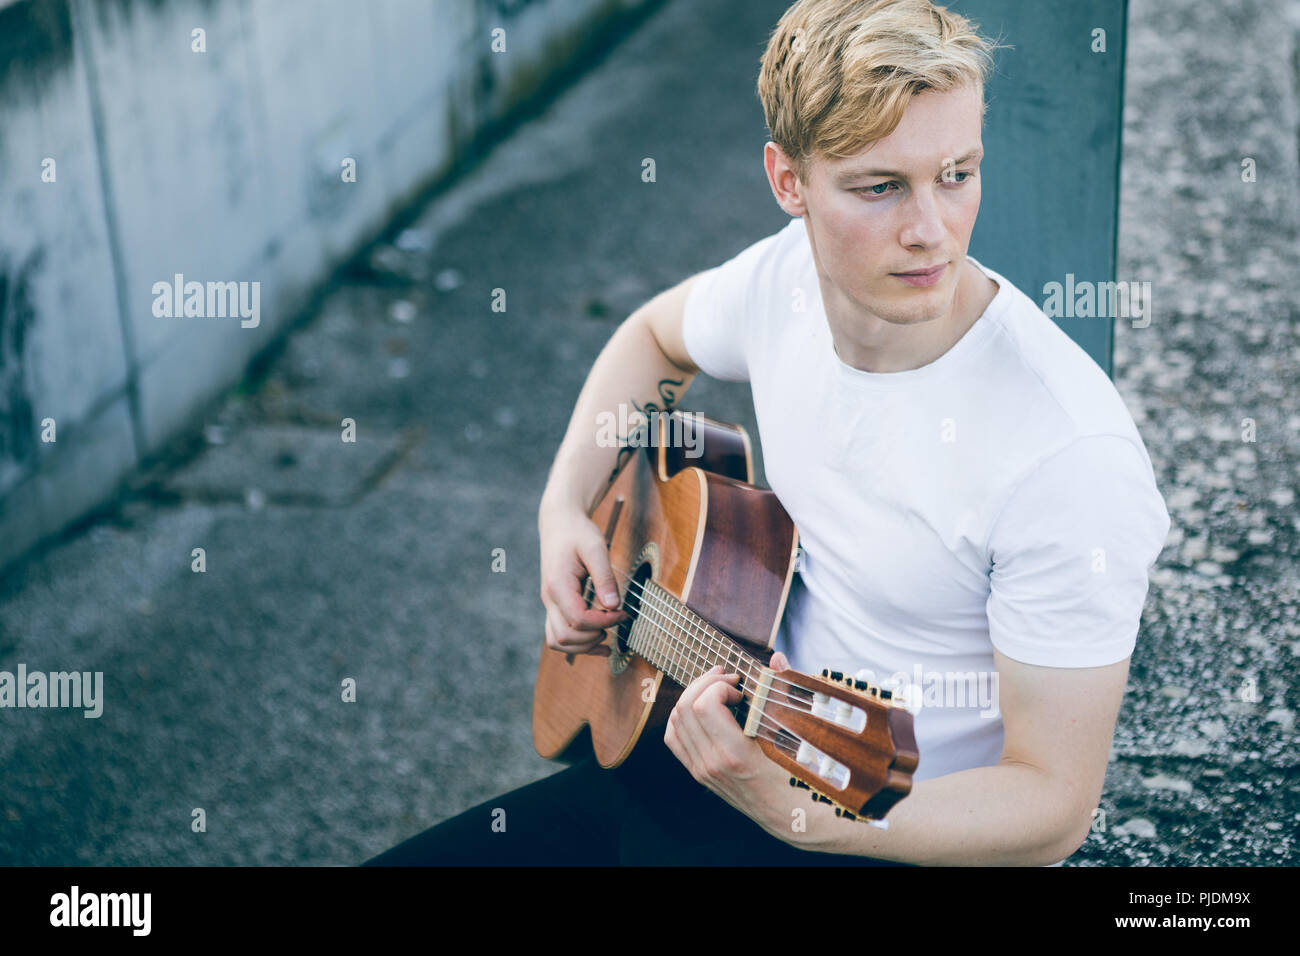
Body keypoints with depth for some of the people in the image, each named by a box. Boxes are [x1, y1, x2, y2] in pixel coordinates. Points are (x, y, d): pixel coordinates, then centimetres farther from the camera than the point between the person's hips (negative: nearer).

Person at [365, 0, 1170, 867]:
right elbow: (657, 334, 18)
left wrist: (799, 811, -37)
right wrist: (567, 506, 4)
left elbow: (1054, 804, -22)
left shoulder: (1072, 459, -26)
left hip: (911, 835, -6)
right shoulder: (787, 278, -7)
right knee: (410, 857, 4)